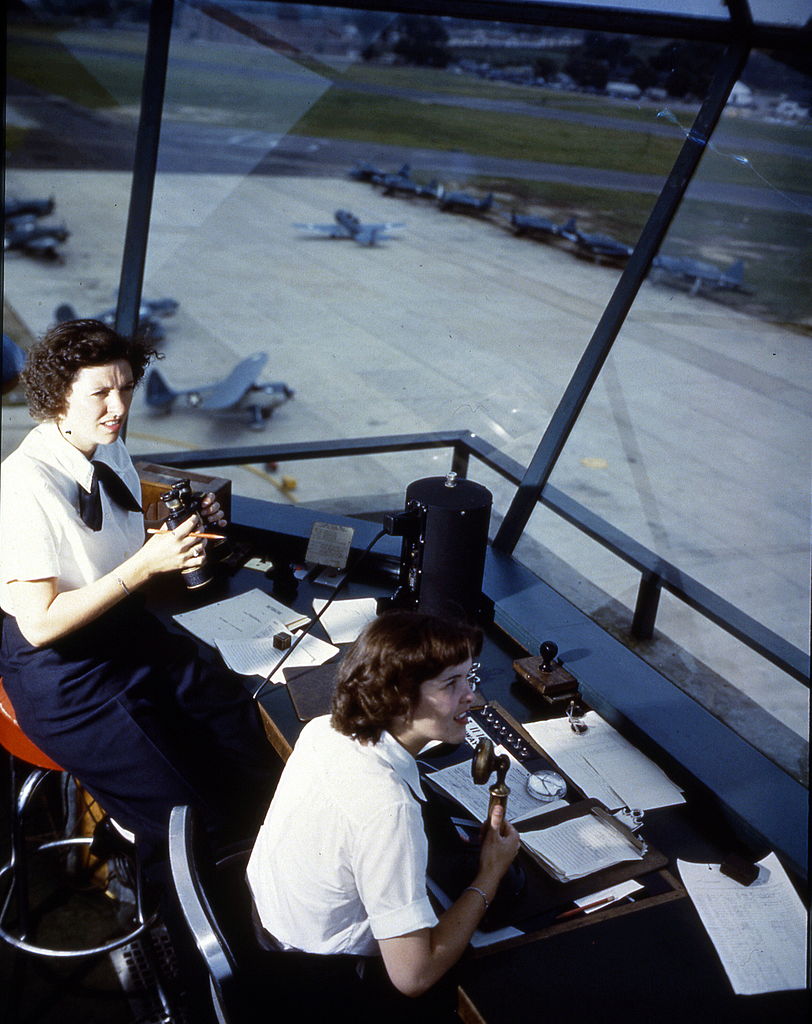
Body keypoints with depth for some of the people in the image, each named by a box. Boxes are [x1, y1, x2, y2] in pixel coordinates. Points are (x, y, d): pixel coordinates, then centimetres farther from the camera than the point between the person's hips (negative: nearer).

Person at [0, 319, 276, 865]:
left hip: (133, 633, 8)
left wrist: (184, 529, -5)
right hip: (61, 673, -8)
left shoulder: (111, 451, 2)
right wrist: (145, 565, -27)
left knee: (259, 750, -2)